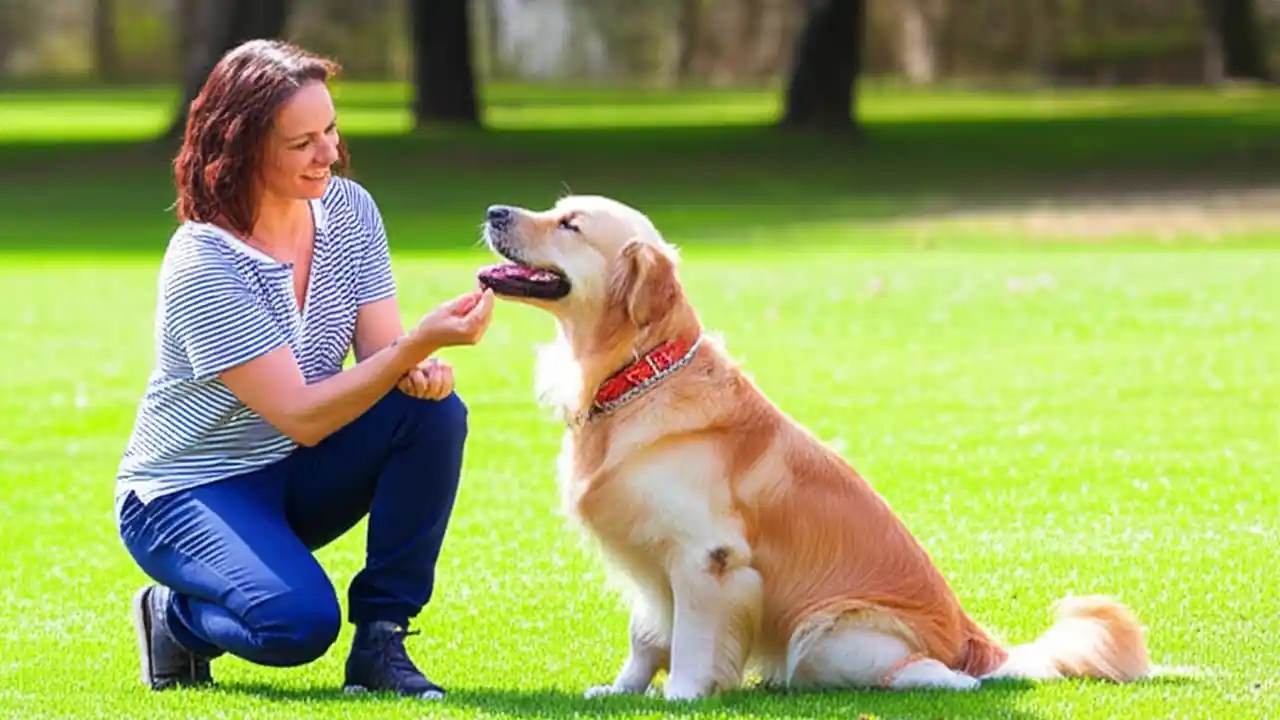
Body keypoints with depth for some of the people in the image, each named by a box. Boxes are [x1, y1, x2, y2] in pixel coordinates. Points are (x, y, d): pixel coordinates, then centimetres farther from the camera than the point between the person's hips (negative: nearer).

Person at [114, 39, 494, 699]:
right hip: (189, 491, -6)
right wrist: (420, 342, -39)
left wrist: (419, 365, -33)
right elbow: (301, 418, -29)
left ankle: (379, 643, -11)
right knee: (300, 623, -33)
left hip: (298, 475, 6)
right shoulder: (203, 266, -26)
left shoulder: (347, 210, -5)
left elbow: (380, 347, -8)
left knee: (433, 411, -21)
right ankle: (175, 617, 3)